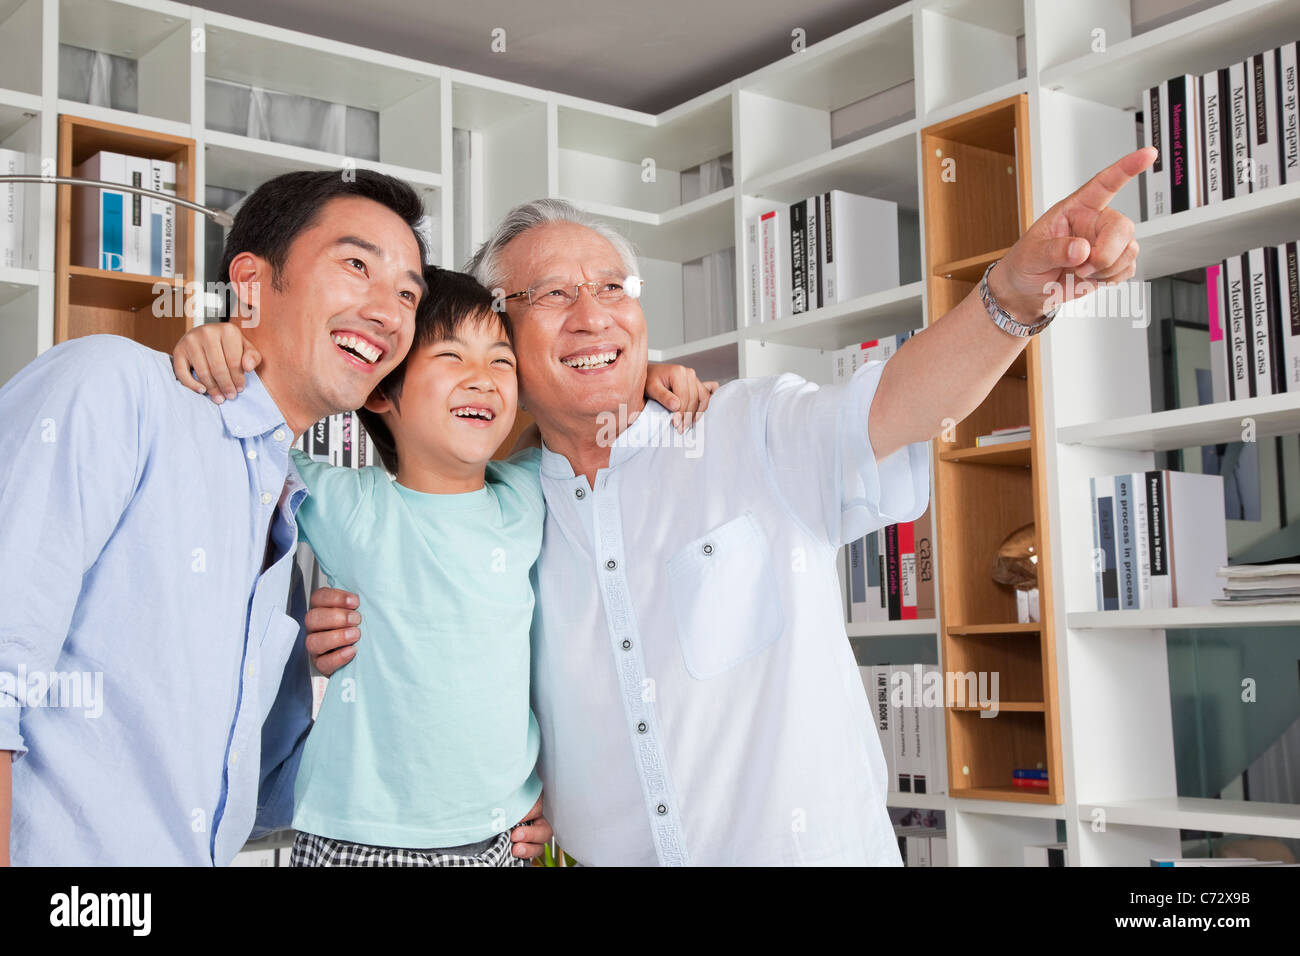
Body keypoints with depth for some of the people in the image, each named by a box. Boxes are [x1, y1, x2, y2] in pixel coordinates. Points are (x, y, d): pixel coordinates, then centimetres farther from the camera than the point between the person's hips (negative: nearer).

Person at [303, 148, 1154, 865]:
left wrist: (1014, 294, -41)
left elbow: (890, 402, -23)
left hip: (814, 845, -2)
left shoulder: (757, 435, -6)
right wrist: (352, 642, -7)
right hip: (602, 852, 2)